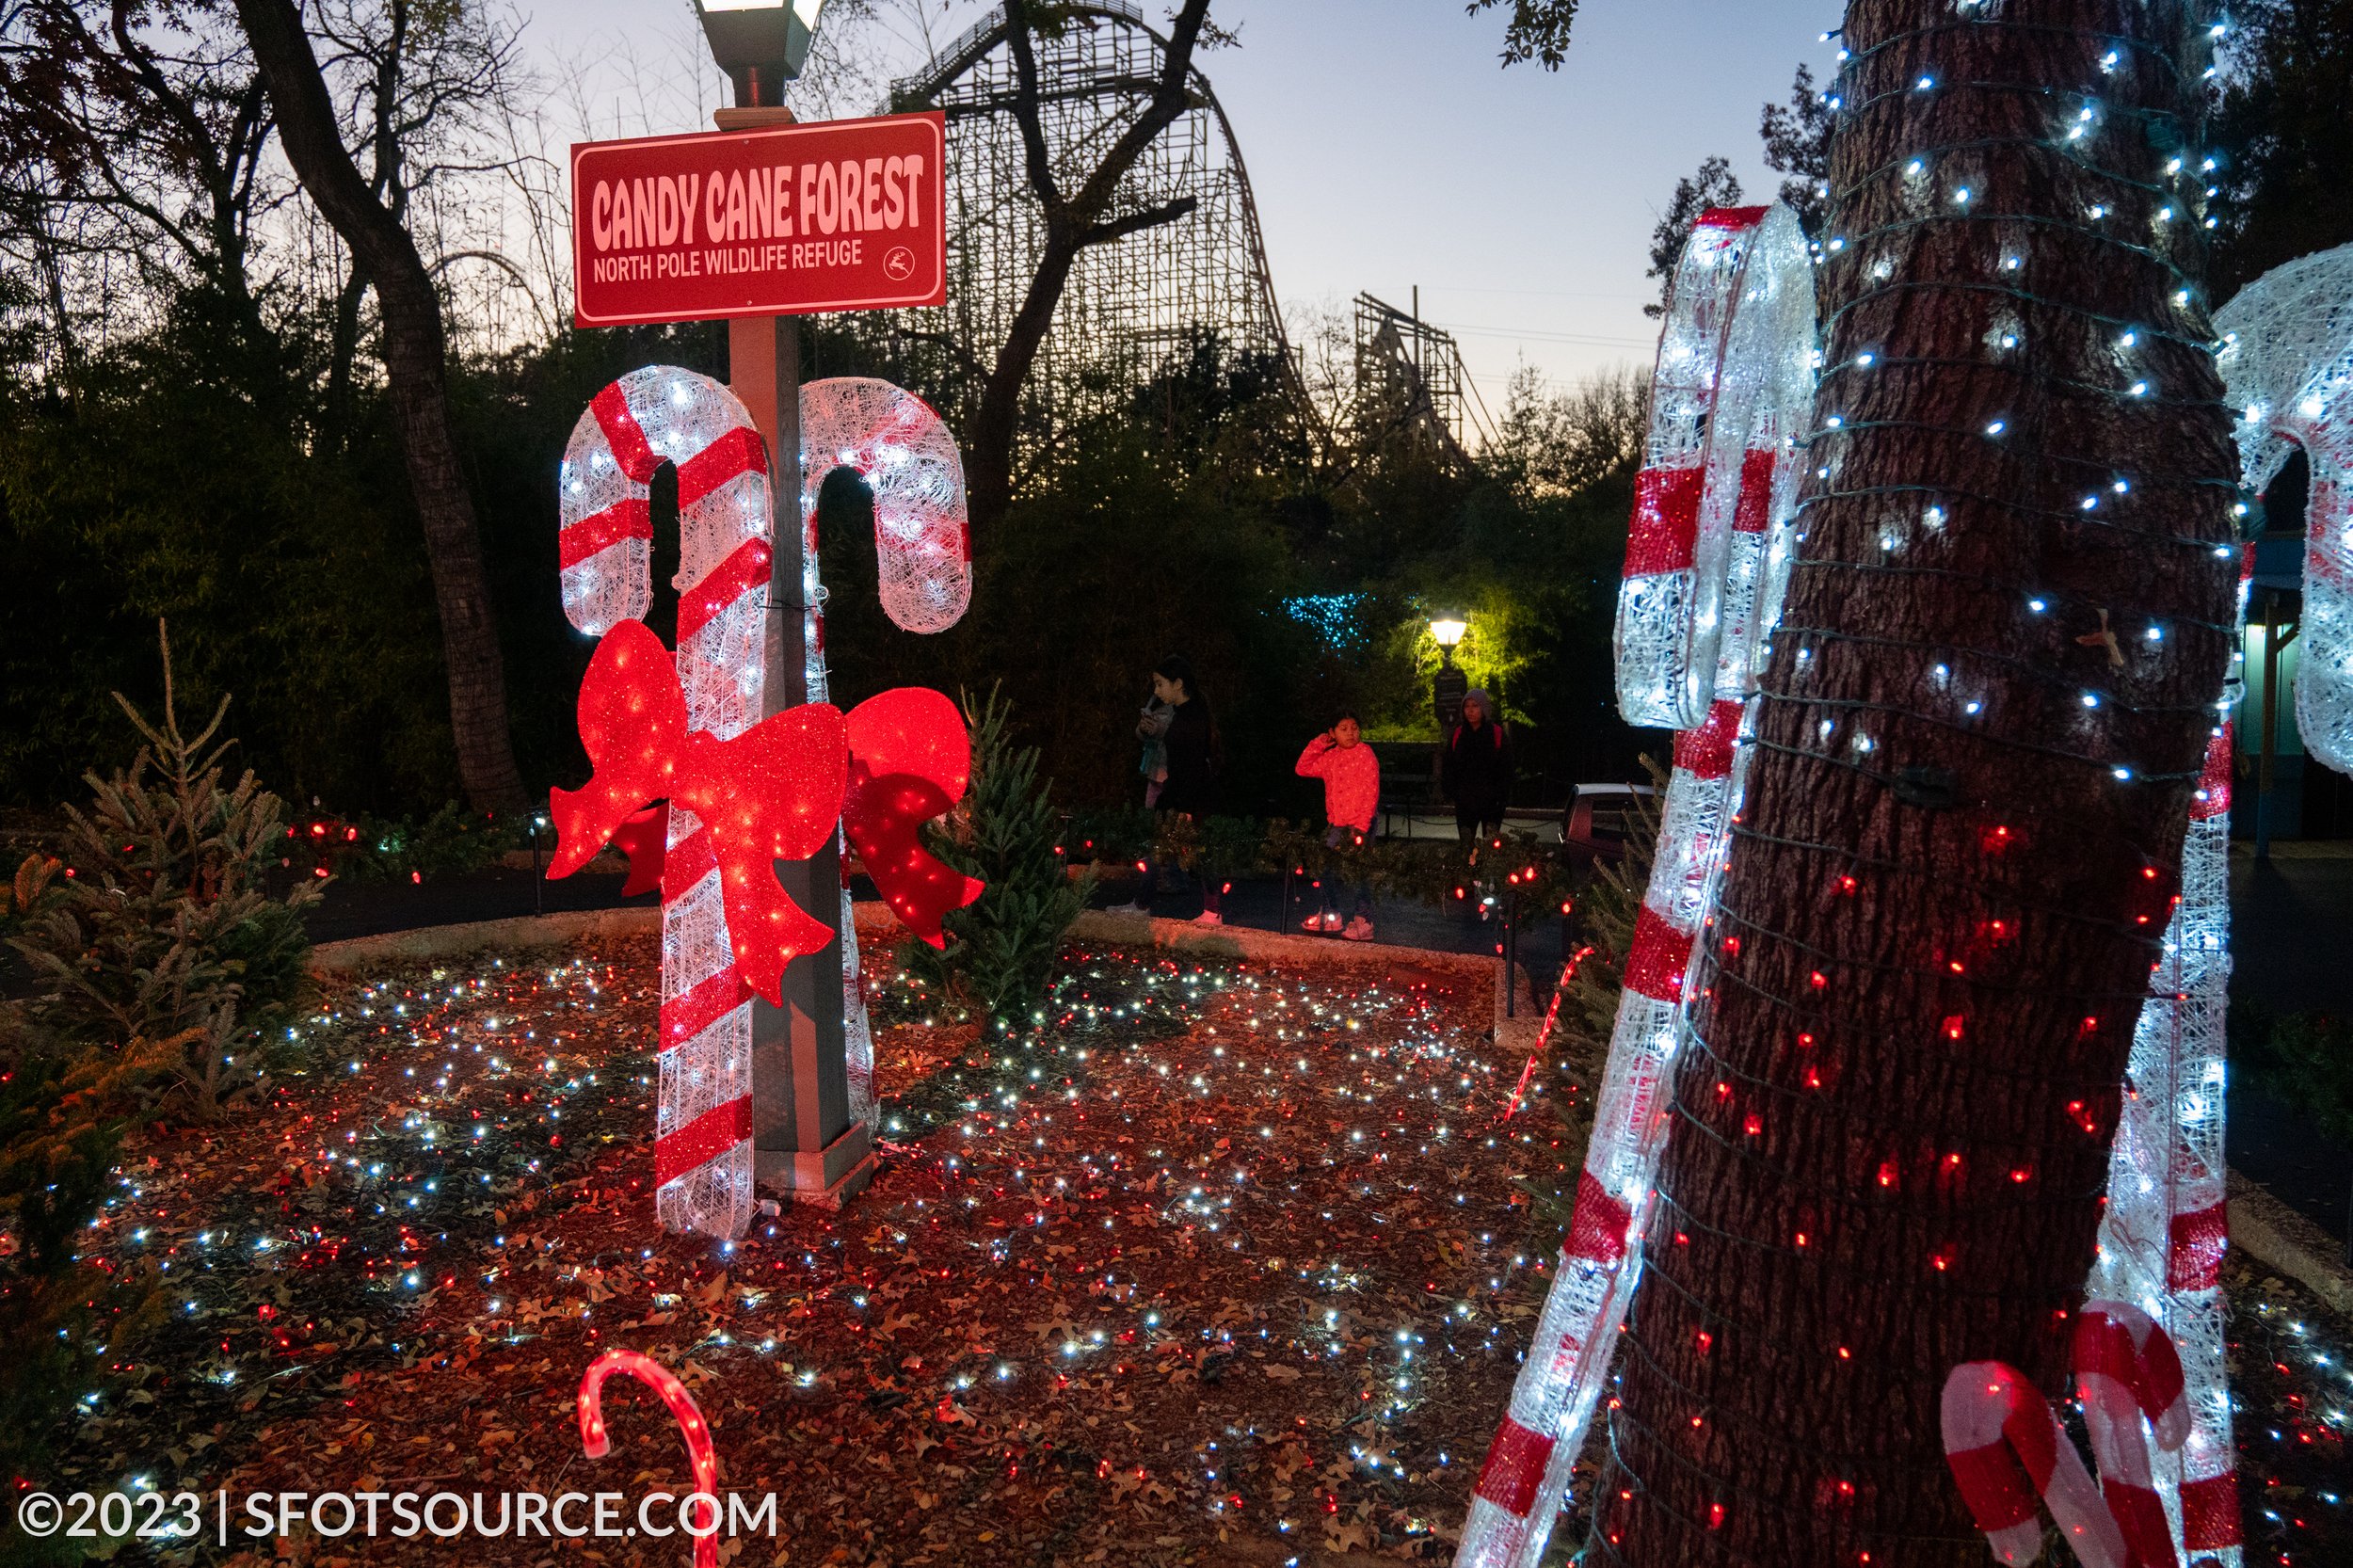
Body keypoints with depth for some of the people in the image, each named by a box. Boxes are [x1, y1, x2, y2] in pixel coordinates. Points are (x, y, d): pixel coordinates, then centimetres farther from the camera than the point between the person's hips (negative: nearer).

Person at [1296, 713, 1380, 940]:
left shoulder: (1365, 755, -8)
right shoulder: (1330, 757, 12)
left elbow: (1371, 792, -14)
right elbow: (1303, 768, 16)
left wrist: (1361, 826, -19)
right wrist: (1318, 744, 5)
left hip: (1358, 825, -7)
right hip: (1336, 824, 7)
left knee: (1359, 872, -6)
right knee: (1328, 868, 12)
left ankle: (1363, 920, -1)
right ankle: (1331, 916, 26)